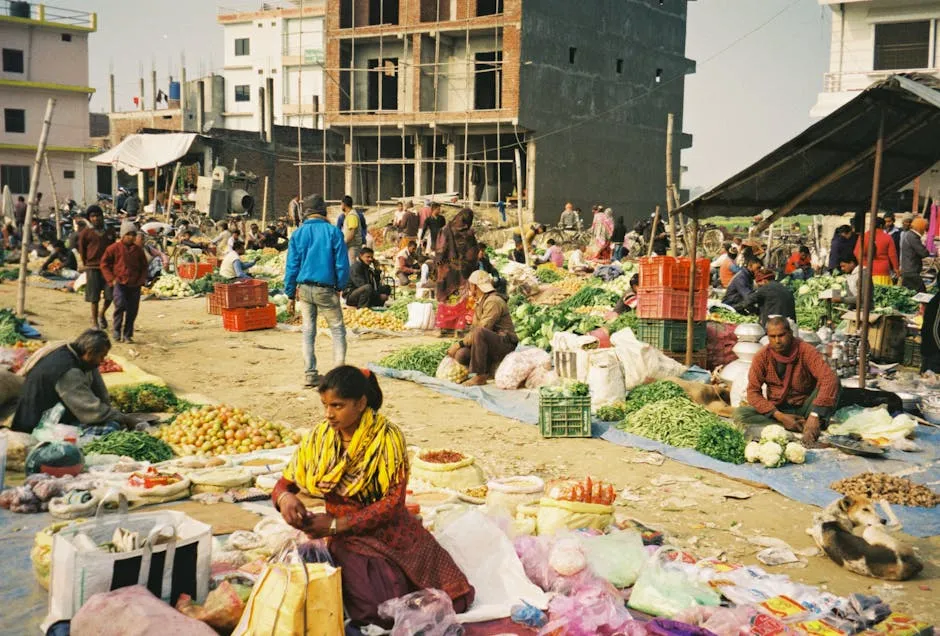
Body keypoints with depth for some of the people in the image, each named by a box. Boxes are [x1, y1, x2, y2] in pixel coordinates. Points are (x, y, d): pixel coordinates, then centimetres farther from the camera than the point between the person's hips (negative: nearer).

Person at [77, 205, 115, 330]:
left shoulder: (109, 232, 9)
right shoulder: (86, 233, -1)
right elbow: (81, 250, 5)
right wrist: (85, 265, 6)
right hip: (93, 268, -3)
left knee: (110, 294, -2)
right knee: (94, 297, 3)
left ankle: (102, 315, 24)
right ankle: (94, 321, 16)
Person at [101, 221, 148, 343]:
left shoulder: (138, 250, 9)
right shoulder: (114, 248, -1)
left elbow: (144, 266, 18)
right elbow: (104, 264, 4)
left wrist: (141, 280, 5)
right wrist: (111, 279, -4)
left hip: (134, 285, 3)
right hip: (120, 283, -3)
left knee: (132, 311, 3)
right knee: (120, 305, -21)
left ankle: (127, 335, 13)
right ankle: (116, 330, -4)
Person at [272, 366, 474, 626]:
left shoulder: (387, 437, -14)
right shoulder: (318, 438, -2)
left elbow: (393, 502, -17)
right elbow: (284, 484, 5)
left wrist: (337, 525, -23)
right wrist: (284, 498, -20)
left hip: (392, 532, -1)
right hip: (347, 540, 1)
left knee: (454, 600, -14)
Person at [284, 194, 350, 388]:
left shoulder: (298, 234, 2)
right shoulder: (333, 232, -5)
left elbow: (292, 266, 3)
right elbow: (342, 263, -5)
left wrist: (290, 295, 8)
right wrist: (340, 286, 8)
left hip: (304, 289, 3)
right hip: (326, 289, -3)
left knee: (308, 331, 11)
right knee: (337, 329, 8)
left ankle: (310, 374, 10)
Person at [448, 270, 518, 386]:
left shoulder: (493, 302, -15)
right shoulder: (480, 303, 17)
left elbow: (481, 329, -22)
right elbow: (474, 329, 19)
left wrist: (460, 343, -17)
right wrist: (458, 344, 7)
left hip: (504, 343, -9)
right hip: (490, 344, 9)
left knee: (479, 333, -37)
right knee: (461, 355, -15)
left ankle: (480, 376, -28)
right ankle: (488, 371, 8)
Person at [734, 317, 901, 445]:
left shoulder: (805, 350, -16)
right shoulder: (762, 357, -10)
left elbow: (829, 378, -30)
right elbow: (753, 392, -12)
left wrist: (815, 416, -42)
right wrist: (779, 416, -26)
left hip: (806, 407, -2)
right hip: (779, 411, 3)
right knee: (740, 414, -28)